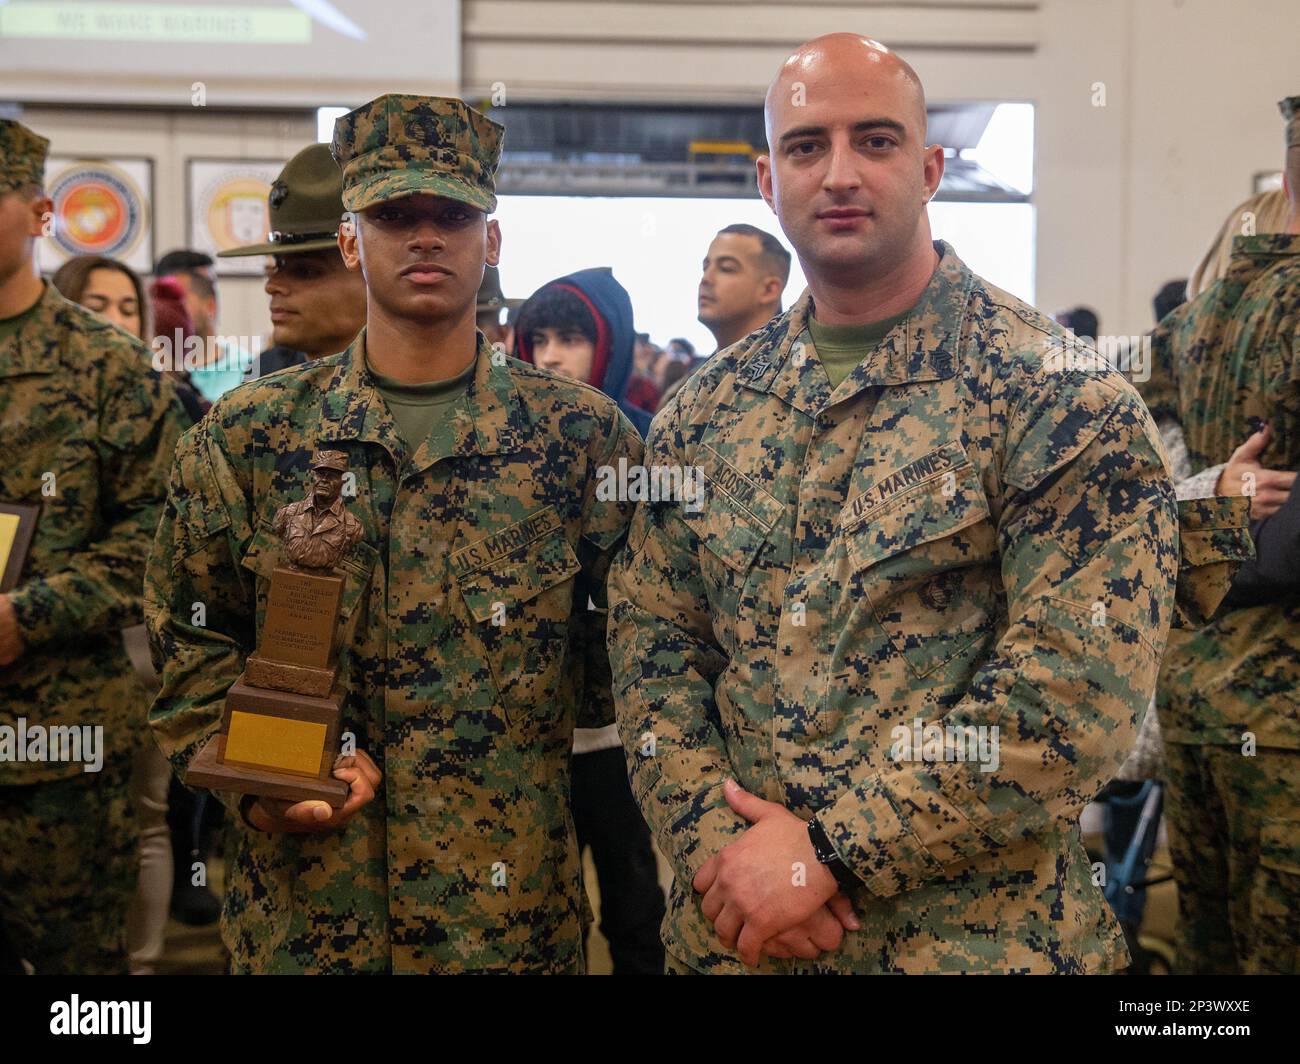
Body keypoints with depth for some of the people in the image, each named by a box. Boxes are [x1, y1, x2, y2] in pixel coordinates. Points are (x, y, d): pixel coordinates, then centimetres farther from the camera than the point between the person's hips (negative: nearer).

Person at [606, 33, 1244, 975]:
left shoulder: (1054, 388, -11)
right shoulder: (708, 410, 4)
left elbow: (1083, 679, -19)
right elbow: (650, 642, 4)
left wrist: (829, 850, -19)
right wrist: (717, 844, -11)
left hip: (975, 934, -3)